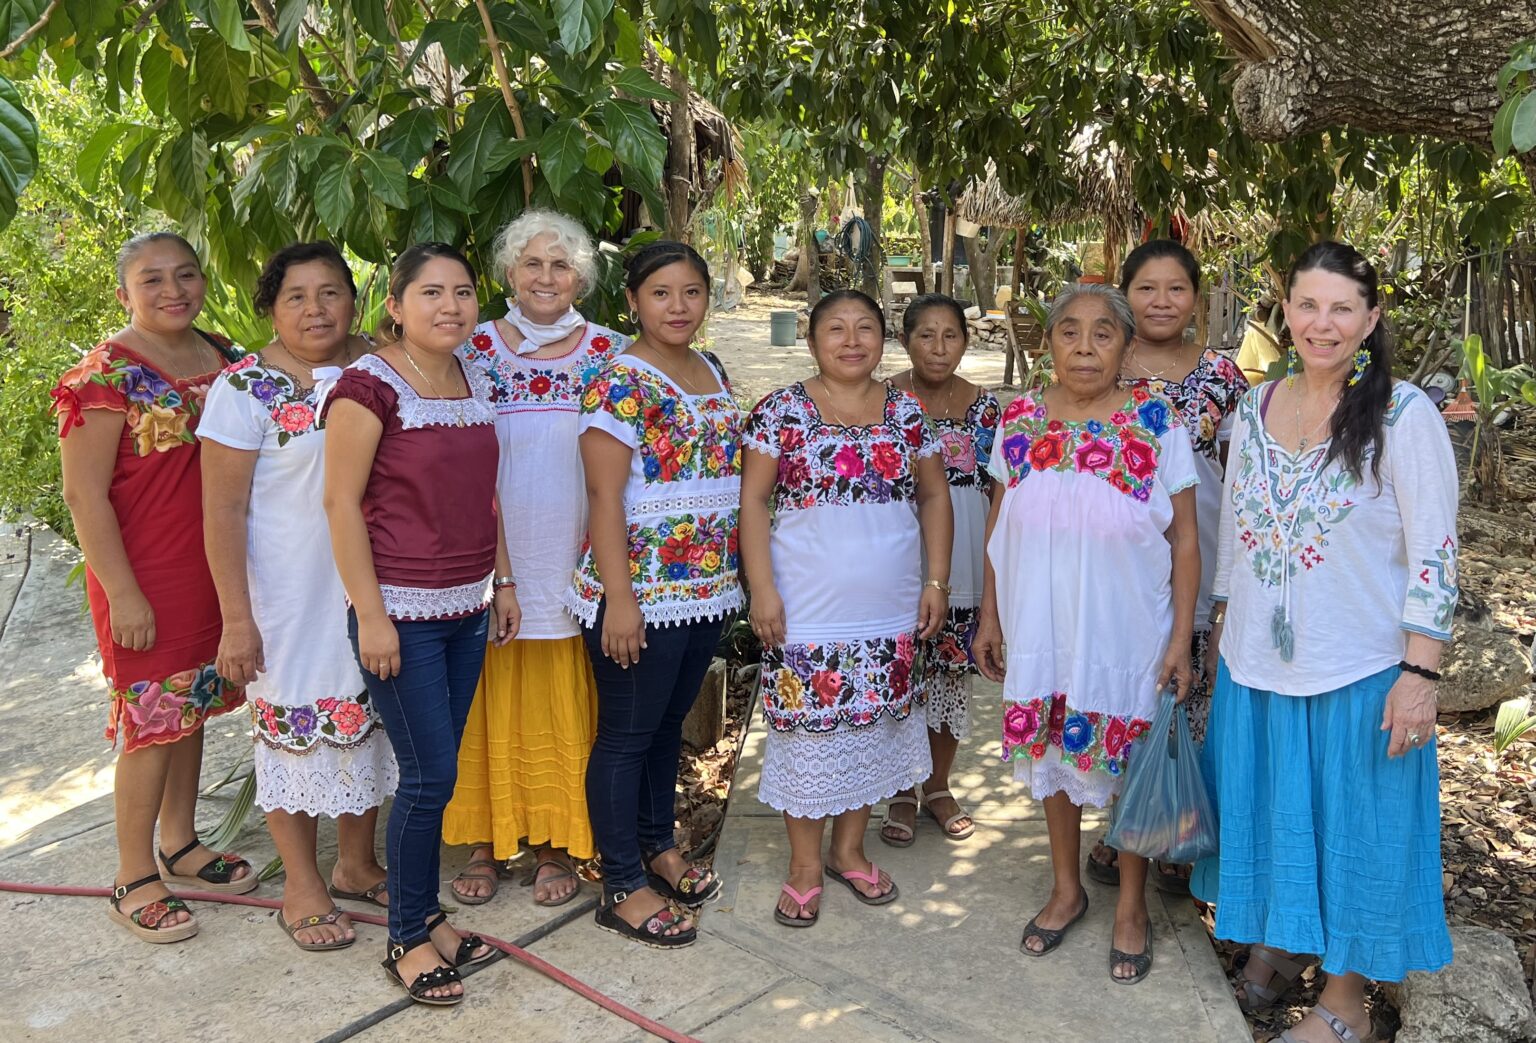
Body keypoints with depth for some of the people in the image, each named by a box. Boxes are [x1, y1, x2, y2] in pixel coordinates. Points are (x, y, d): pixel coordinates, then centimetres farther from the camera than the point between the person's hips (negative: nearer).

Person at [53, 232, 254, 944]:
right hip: (146, 577, -6)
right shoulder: (107, 372, -13)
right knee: (152, 722, 1)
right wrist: (124, 593, -17)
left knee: (191, 709, 16)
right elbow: (85, 494, -15)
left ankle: (179, 847, 32)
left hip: (210, 568, 7)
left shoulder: (221, 357, 7)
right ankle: (134, 880, 15)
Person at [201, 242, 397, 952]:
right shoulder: (247, 387, -12)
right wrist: (237, 619, -16)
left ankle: (357, 864, 34)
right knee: (295, 727, 6)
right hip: (289, 595, -5)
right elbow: (223, 510, -12)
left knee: (367, 721, 14)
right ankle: (302, 887, 24)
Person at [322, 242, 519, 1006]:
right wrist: (370, 616, -16)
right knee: (429, 776, -2)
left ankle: (425, 915, 28)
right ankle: (406, 940, 16)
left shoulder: (473, 379, 9)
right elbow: (341, 502, -14)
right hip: (401, 612, -7)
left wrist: (503, 581, 14)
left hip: (466, 609, 7)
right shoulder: (369, 385, -13)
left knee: (436, 772, 13)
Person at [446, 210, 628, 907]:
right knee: (491, 706, 6)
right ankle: (486, 841, 22)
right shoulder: (475, 348, 2)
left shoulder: (608, 351, 3)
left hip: (573, 563, 0)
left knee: (564, 708, 7)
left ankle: (556, 844, 21)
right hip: (490, 561, 0)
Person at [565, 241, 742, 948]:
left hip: (706, 589, 8)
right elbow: (604, 497, -17)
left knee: (670, 724, 20)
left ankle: (657, 847, 36)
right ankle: (623, 888, 15)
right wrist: (618, 598, -21)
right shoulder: (619, 382, -14)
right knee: (627, 735, 4)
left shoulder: (714, 374, 10)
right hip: (640, 592, -7)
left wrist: (729, 575, 16)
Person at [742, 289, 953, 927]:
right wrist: (761, 589, -12)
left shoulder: (908, 414, 5)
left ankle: (849, 850, 29)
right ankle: (805, 865, 18)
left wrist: (937, 580, 3)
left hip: (890, 612, 4)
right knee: (809, 731, 2)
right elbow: (753, 499, -6)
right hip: (807, 612, -3)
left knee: (874, 728, 12)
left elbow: (933, 496, 10)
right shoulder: (782, 412, -5)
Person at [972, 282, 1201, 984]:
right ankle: (1066, 890, 37)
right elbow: (1000, 526, 7)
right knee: (1050, 755, 15)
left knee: (1128, 765, 9)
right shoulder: (1020, 421, 0)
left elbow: (1184, 539, -7)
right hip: (1041, 630, 3)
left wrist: (1181, 637, -10)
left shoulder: (1157, 424, -9)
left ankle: (1131, 907, 30)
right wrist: (989, 616, 7)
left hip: (1127, 633, -3)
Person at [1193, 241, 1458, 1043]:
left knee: (1352, 824, 7)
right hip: (1256, 665, 5)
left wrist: (1419, 674, -16)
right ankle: (1271, 949, 40)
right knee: (1263, 812, 17)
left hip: (1359, 669, -5)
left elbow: (1434, 556, -12)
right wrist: (1220, 630, 15)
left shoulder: (1404, 416, -11)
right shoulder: (1255, 407, 4)